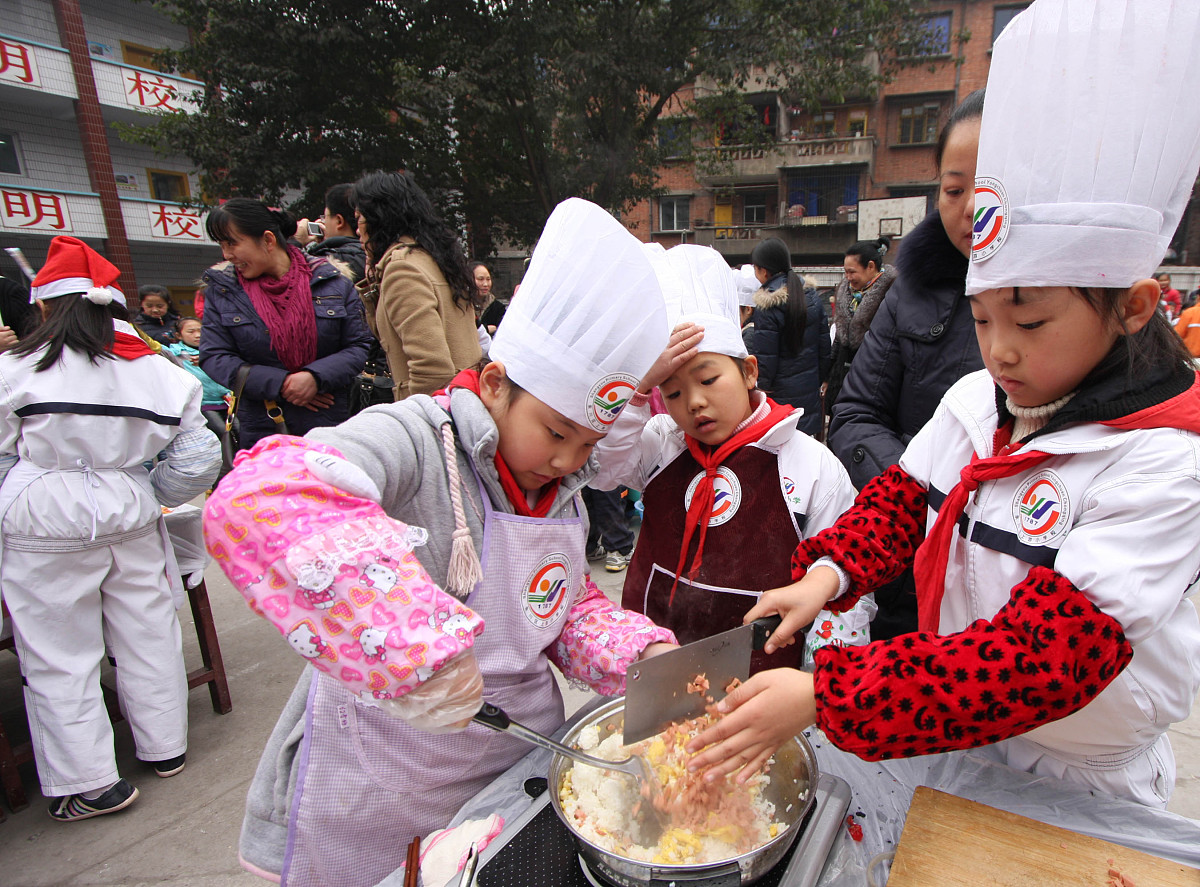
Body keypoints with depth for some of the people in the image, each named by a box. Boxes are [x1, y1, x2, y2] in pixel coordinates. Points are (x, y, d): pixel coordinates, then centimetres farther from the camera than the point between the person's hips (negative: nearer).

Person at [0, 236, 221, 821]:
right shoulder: (156, 370, 2)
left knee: (59, 656, 9)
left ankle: (90, 782, 18)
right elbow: (197, 457, 2)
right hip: (132, 519, 3)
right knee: (147, 636, 15)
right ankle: (165, 748, 30)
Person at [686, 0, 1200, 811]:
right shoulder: (975, 401, -7)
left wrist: (825, 697, -41)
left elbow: (1048, 653, -33)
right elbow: (901, 500, 0)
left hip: (1080, 789, -4)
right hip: (953, 741, 5)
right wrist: (828, 573, -21)